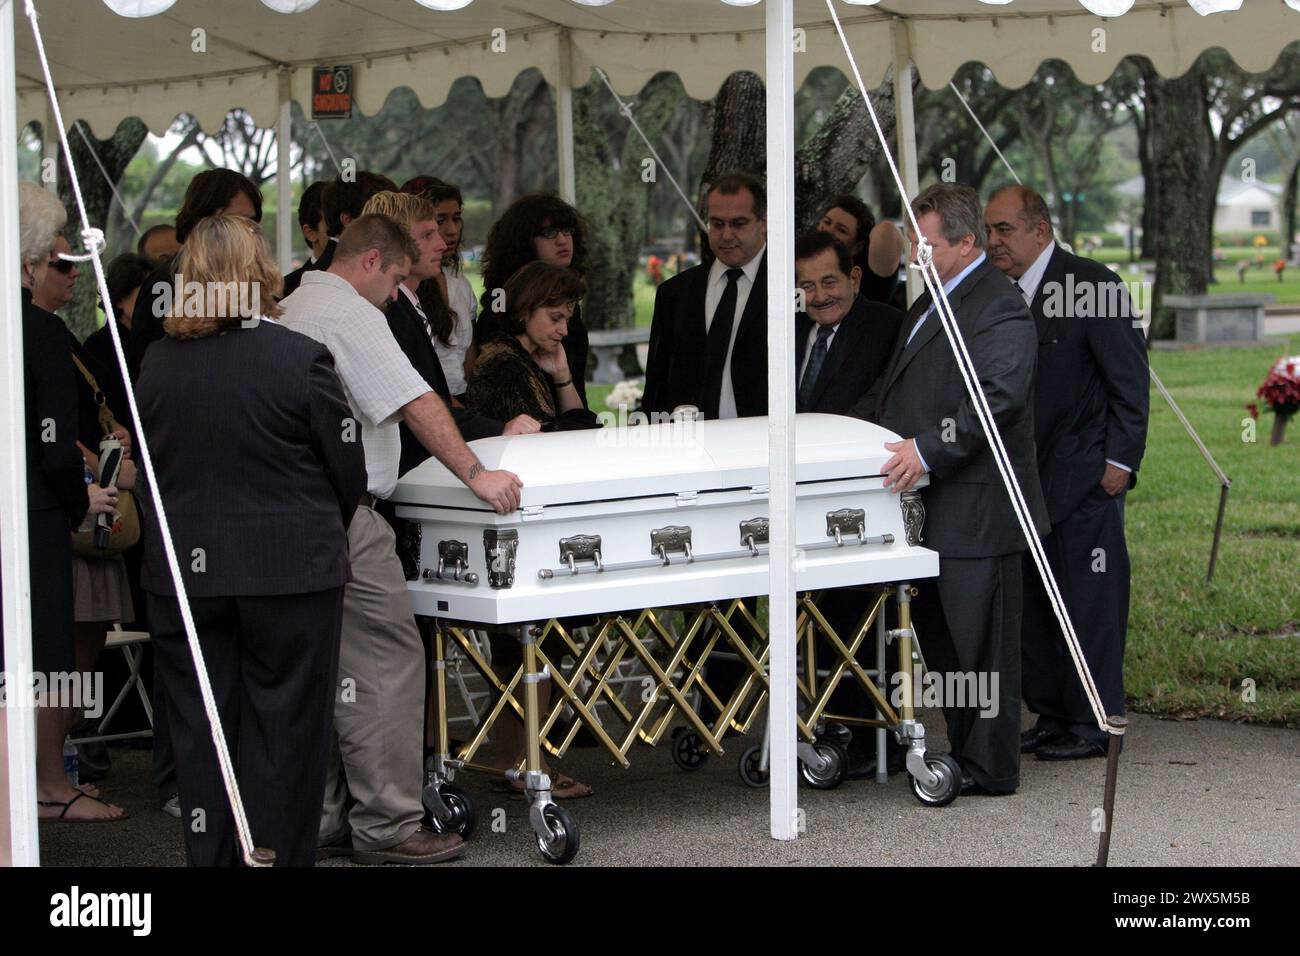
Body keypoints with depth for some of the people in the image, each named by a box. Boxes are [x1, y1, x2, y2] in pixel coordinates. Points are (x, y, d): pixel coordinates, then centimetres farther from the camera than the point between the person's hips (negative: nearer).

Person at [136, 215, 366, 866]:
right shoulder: (300, 359, -13)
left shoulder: (157, 363, -2)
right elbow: (349, 472, -4)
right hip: (290, 570, -3)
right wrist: (324, 533, 15)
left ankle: (210, 856, 18)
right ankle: (278, 857, 9)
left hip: (184, 573, 3)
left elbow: (153, 466, 8)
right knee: (284, 732, 6)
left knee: (200, 733, 12)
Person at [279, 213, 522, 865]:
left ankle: (320, 820, 15)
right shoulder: (349, 314, -10)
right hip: (342, 517, -10)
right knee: (386, 662, -8)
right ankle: (386, 824, -9)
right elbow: (418, 405, -17)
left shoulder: (289, 308, 20)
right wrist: (475, 475, -17)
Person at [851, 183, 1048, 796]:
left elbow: (999, 397, -26)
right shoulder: (930, 303, 19)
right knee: (940, 637, 15)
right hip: (933, 508, 10)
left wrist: (929, 448, -31)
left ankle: (990, 769, 6)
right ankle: (963, 752, 25)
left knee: (980, 643, -2)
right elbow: (891, 390, 28)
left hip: (976, 509, -10)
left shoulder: (998, 309, -15)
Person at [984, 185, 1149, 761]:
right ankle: (1050, 719, 18)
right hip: (1023, 479, 7)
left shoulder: (1093, 286, -9)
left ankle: (1092, 726, 4)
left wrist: (1120, 460, -12)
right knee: (1029, 600, 9)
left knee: (1089, 600, -3)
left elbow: (1131, 380, -9)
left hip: (1083, 477, -7)